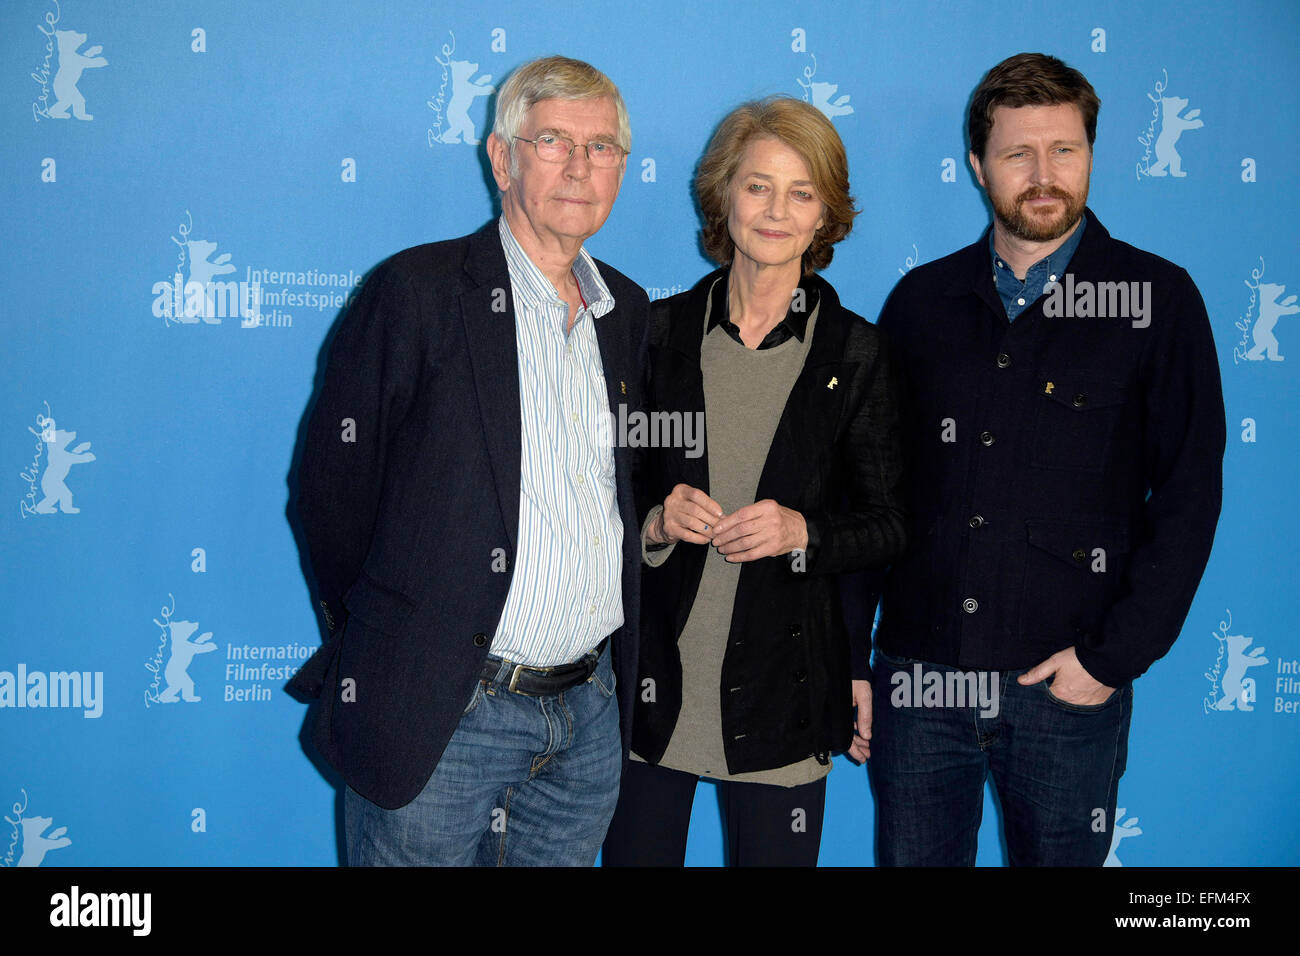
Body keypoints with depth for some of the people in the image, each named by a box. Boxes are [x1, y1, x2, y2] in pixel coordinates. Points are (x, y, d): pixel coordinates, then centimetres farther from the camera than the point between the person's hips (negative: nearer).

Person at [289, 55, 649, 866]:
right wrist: (385, 648, 0)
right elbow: (334, 487, -5)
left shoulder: (628, 311, 10)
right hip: (441, 718, -5)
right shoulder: (418, 290, -8)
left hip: (591, 718, 5)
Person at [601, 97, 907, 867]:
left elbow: (888, 527, 2)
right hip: (653, 673, 1)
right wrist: (653, 520, -12)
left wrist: (803, 533, -16)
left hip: (782, 683, -1)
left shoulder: (853, 351, -1)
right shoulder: (661, 329, 1)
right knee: (635, 851, 9)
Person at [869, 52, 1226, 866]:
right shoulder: (923, 299, 7)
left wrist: (1116, 655, -9)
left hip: (1069, 683, -1)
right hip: (920, 674, 2)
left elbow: (1189, 493, -2)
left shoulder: (1157, 300, 0)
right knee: (912, 856, 11)